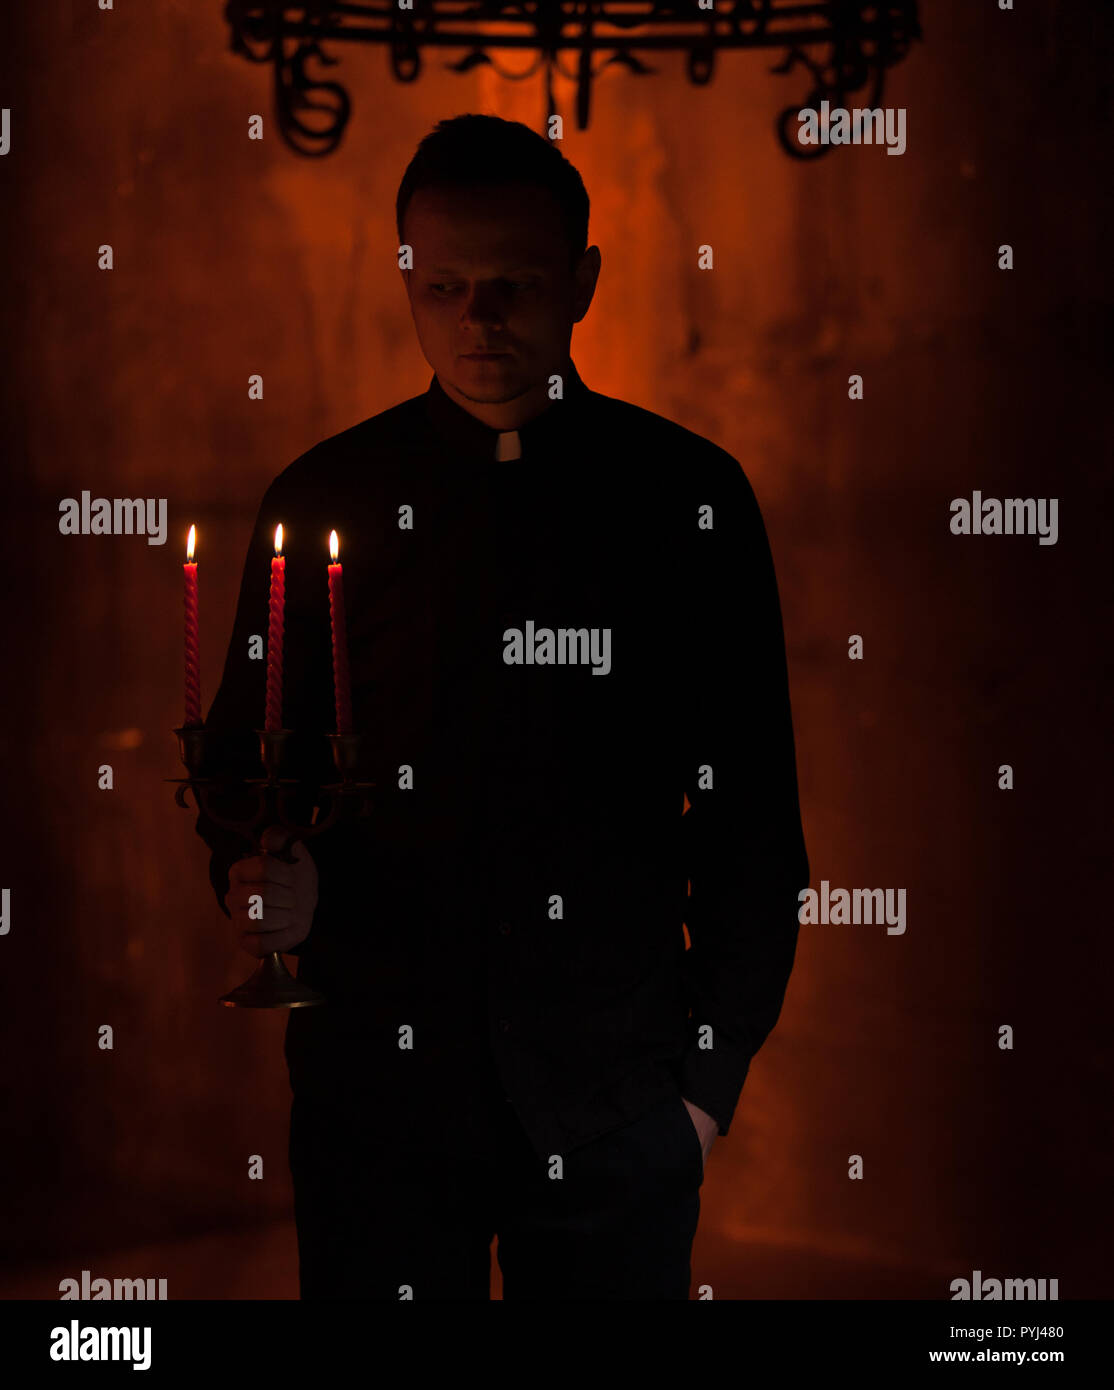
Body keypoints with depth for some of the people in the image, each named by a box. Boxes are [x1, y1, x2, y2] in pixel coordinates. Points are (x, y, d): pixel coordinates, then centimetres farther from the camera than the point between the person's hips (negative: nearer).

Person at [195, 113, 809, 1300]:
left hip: (614, 1105, 0)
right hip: (374, 1081, 1)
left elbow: (750, 810, 3)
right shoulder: (326, 501, 2)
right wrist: (259, 875, -12)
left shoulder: (688, 498, 0)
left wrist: (716, 1070, 1)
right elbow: (250, 760, 10)